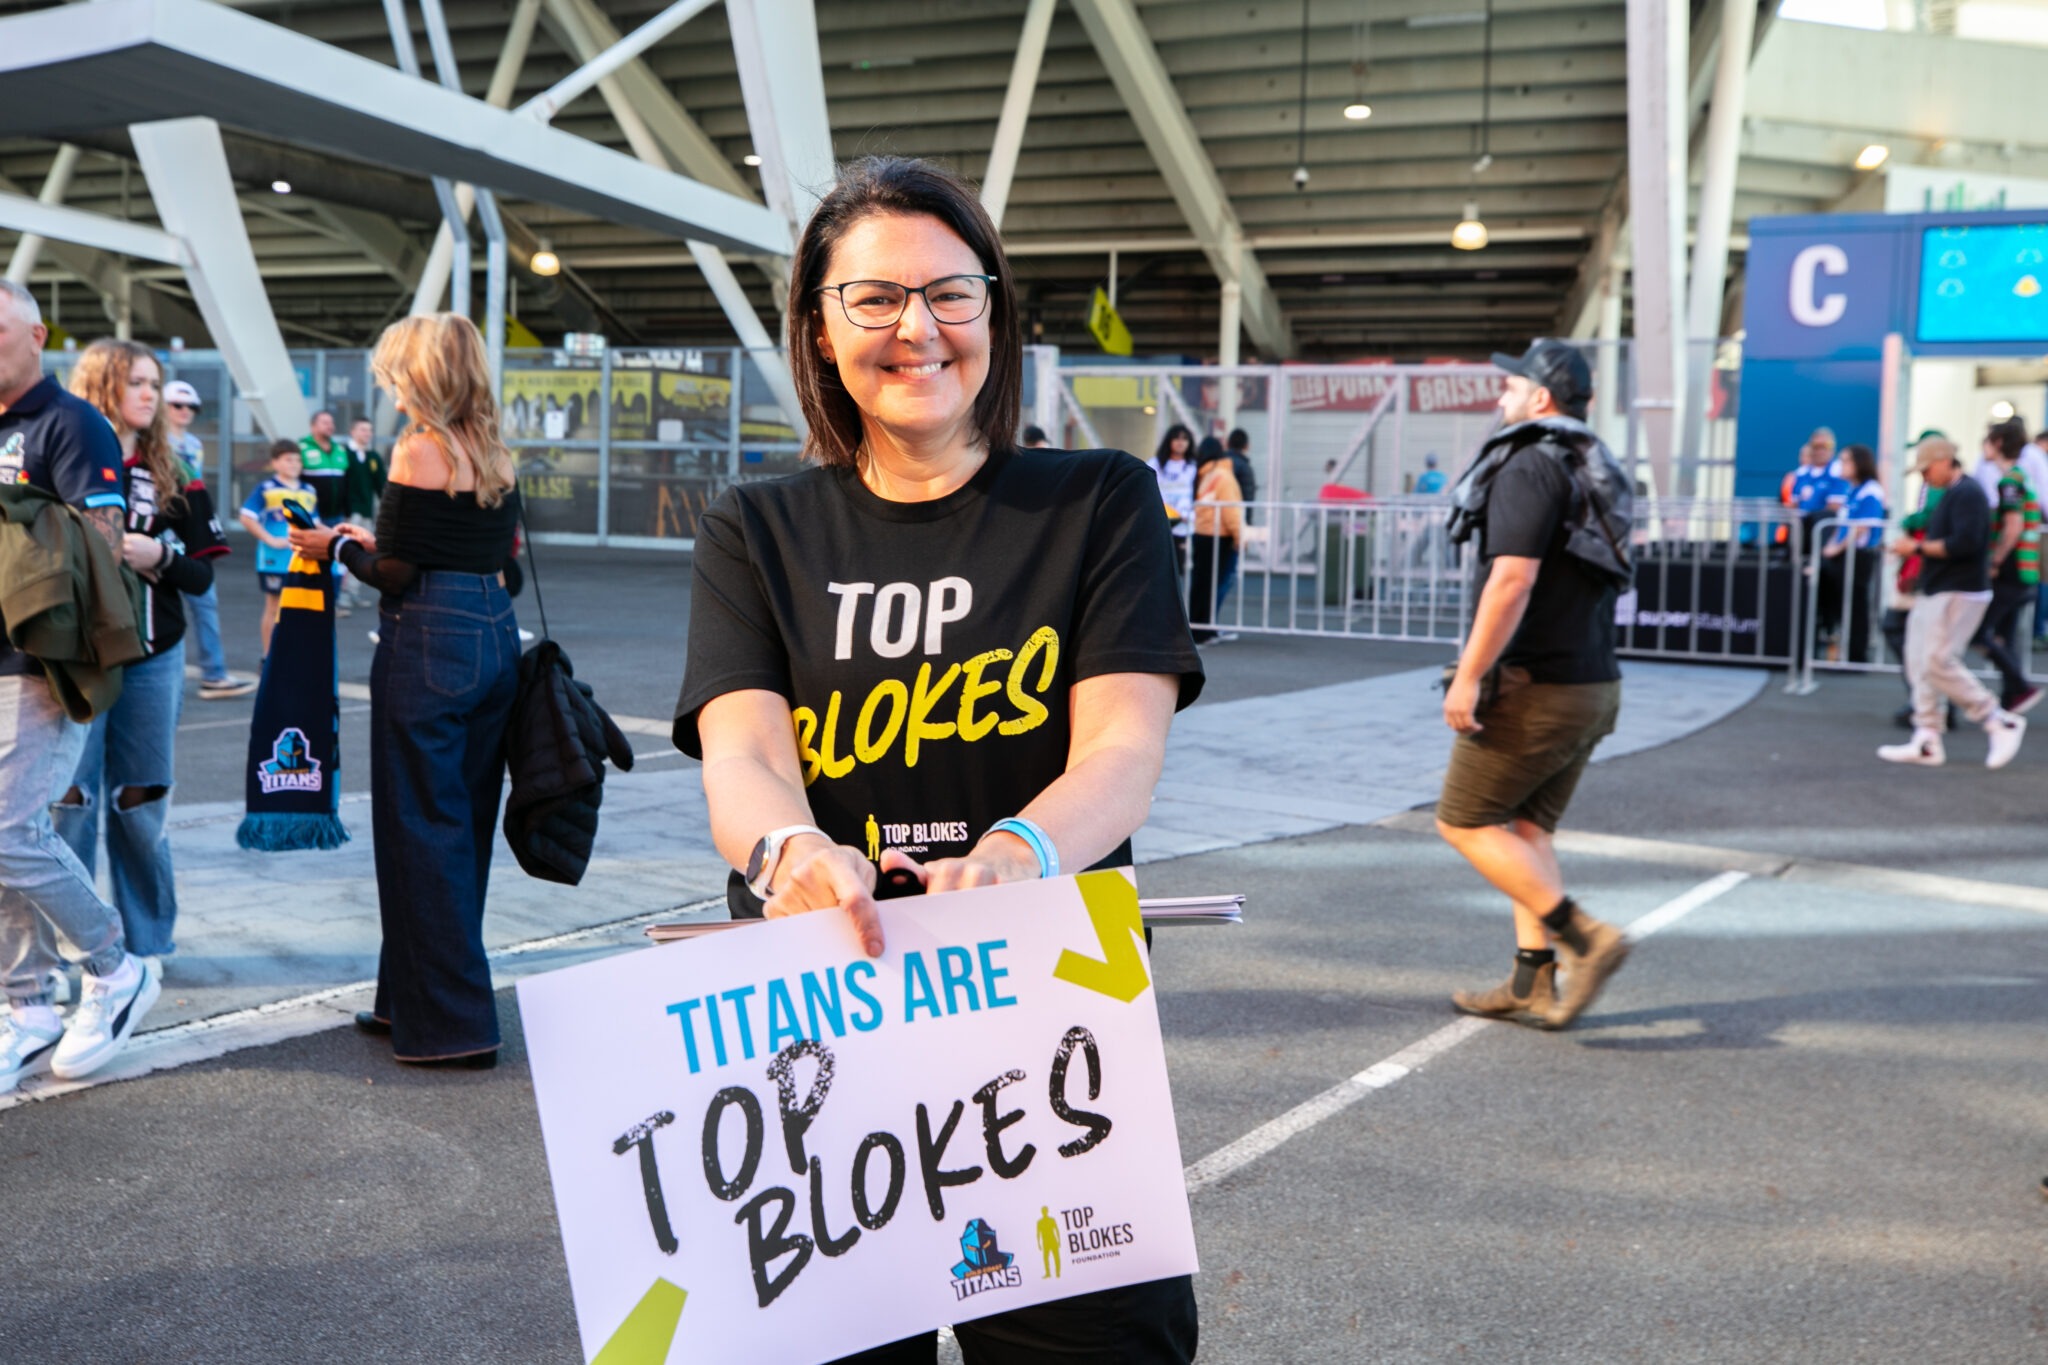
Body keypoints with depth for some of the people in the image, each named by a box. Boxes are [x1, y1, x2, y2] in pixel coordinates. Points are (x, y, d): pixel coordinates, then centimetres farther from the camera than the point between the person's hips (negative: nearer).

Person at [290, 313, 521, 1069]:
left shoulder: (421, 451, -10)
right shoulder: (496, 456, 12)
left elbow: (395, 575, -13)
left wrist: (338, 546, 7)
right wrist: (378, 542, 22)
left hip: (430, 644, -8)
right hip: (496, 637, 8)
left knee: (423, 830, 0)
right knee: (464, 826, 14)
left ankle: (452, 1024, 4)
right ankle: (414, 998, 27)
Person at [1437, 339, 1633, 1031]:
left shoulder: (1531, 465, -14)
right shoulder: (1594, 470, 17)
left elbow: (1512, 582, -24)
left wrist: (1468, 676, -21)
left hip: (1534, 689, -9)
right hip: (1592, 683, 9)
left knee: (1464, 822, 0)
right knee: (1526, 829, 14)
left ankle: (1586, 939, -5)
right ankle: (1532, 985, 15)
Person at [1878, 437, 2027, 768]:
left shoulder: (1967, 493, -13)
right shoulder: (1948, 495, 17)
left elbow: (1964, 544, -22)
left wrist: (1918, 547, -16)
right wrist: (1913, 547, 8)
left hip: (1959, 594, -10)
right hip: (1934, 593, 10)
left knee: (1937, 663, -13)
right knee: (1919, 664, 7)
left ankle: (2000, 722, 0)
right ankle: (1927, 742, 10)